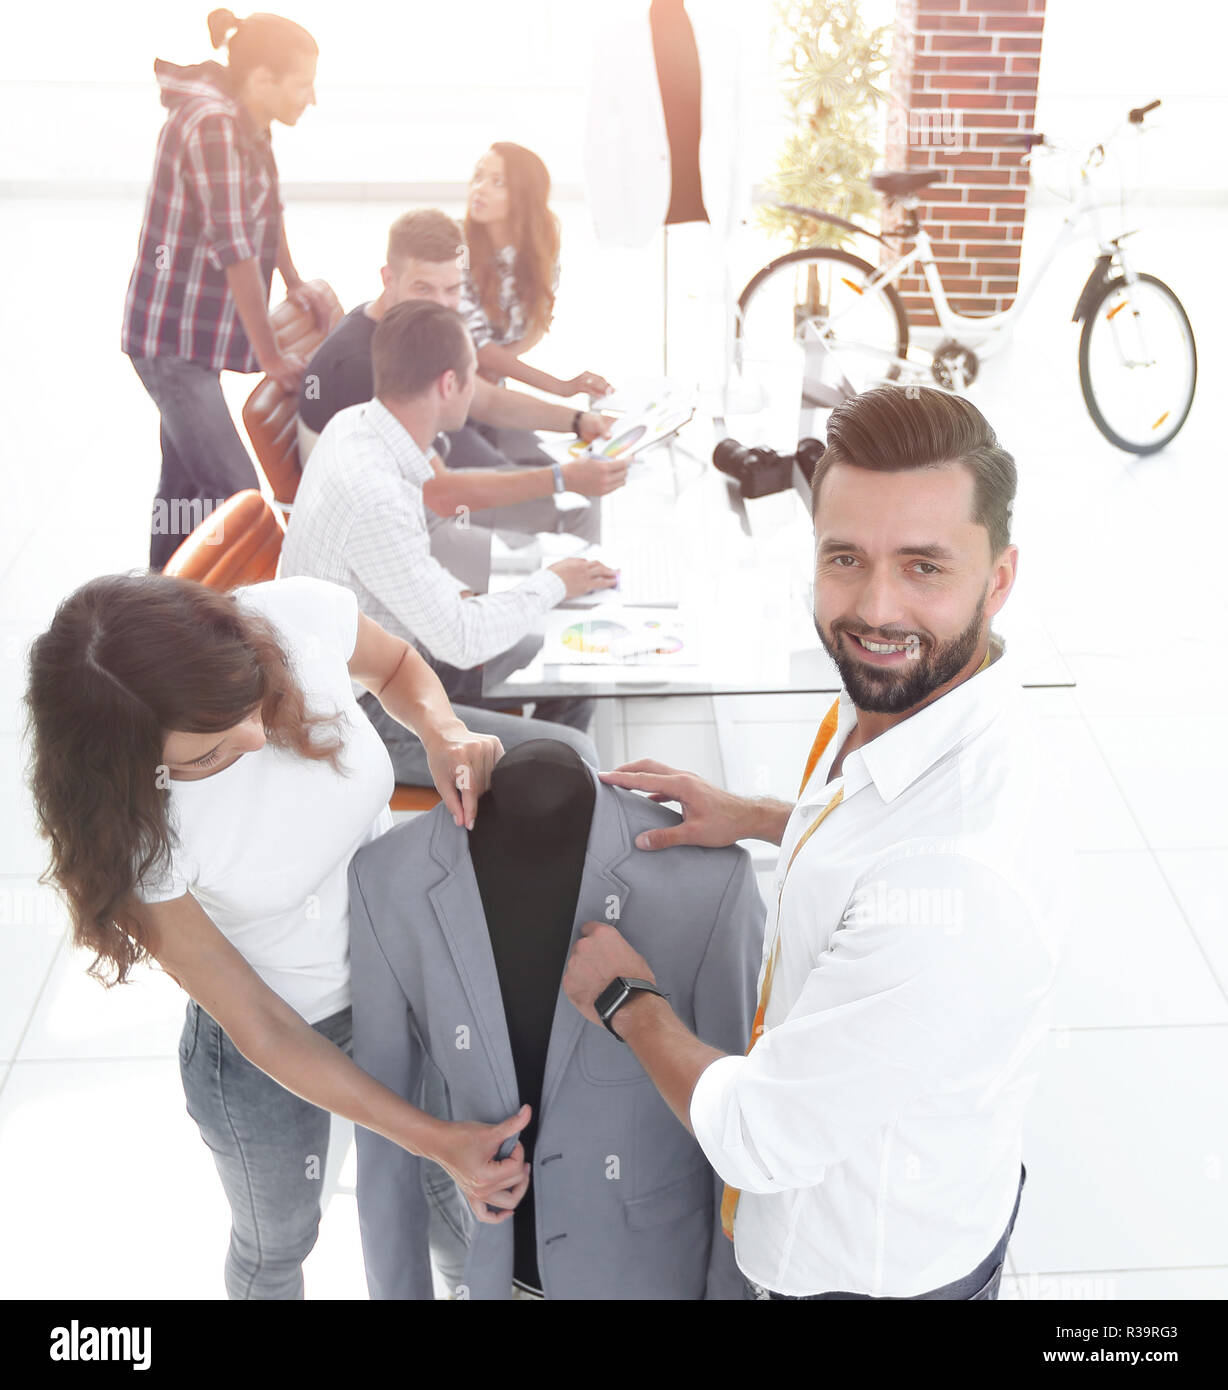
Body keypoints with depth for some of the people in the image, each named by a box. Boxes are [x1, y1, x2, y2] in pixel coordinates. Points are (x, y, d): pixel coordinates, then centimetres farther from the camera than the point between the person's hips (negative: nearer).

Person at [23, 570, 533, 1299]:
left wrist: (445, 732, -24)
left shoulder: (298, 616, -29)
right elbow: (263, 1033, -23)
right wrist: (436, 1142, -25)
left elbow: (398, 665, -3)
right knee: (279, 1244, 27)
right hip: (274, 1047, -3)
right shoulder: (133, 830, -35)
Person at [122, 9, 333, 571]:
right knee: (237, 498, -15)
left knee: (184, 486, 17)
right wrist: (271, 357, -15)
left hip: (193, 335, 10)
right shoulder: (214, 125, -21)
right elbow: (234, 250, -21)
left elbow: (266, 212, 25)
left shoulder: (246, 123, 9)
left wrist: (294, 282, 15)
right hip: (175, 339, -10)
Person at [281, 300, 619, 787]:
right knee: (571, 759, -17)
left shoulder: (355, 422, -4)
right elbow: (461, 643, -26)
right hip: (363, 710, -10)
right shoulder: (374, 497, -33)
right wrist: (552, 584, -11)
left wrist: (457, 596, -2)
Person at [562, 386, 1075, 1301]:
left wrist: (626, 1001, -14)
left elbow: (761, 1140, -29)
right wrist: (756, 817, 1)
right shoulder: (891, 701, -13)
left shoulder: (960, 885, -41)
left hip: (876, 1270, -7)